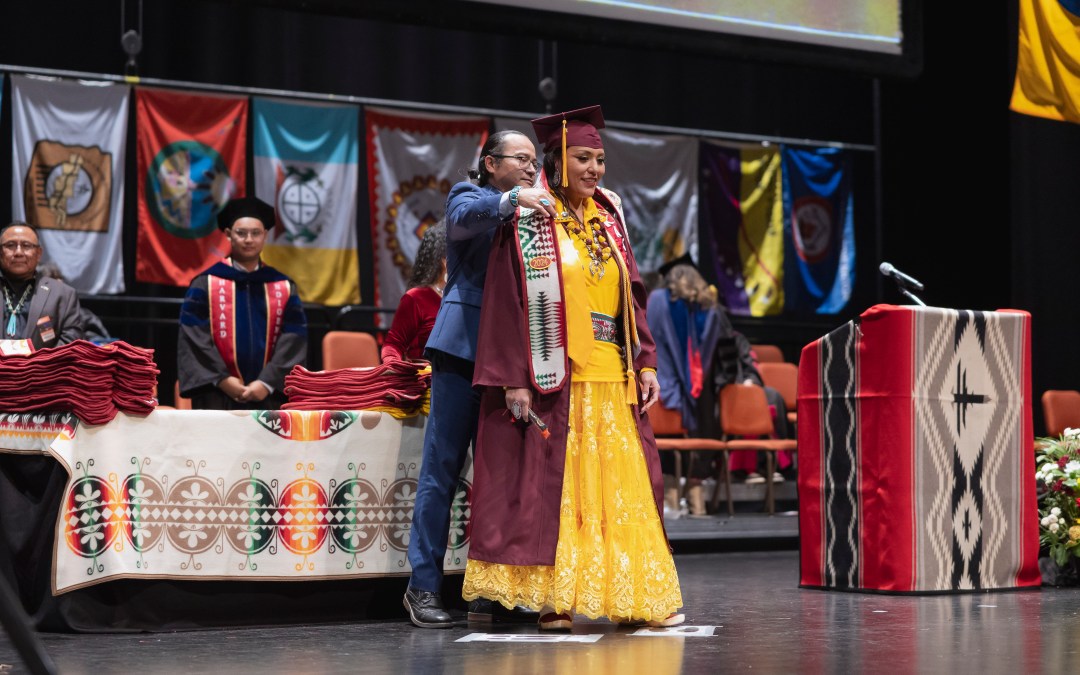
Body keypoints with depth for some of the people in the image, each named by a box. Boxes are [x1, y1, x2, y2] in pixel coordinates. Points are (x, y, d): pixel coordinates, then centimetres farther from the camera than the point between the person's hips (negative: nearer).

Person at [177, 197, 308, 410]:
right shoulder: (205, 285, 4)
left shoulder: (284, 289, 10)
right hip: (217, 399, -2)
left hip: (269, 399, 2)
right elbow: (194, 339, -3)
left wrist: (267, 383, -10)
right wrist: (221, 379, -12)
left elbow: (293, 343, 3)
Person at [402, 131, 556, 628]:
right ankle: (424, 586, -3)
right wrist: (513, 199, -36)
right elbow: (465, 216, -19)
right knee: (442, 469, -6)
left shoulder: (531, 214, 23)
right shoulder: (468, 196, 6)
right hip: (464, 344, -6)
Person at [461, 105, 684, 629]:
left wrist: (645, 363, 7)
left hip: (612, 379, 6)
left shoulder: (609, 218, 13)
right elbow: (508, 302, -9)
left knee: (624, 487, 5)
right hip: (553, 378, -5)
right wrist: (514, 380, -15)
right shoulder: (527, 222, -4)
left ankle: (633, 596, 10)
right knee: (553, 486, -2)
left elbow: (630, 295, 15)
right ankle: (552, 598, 3)